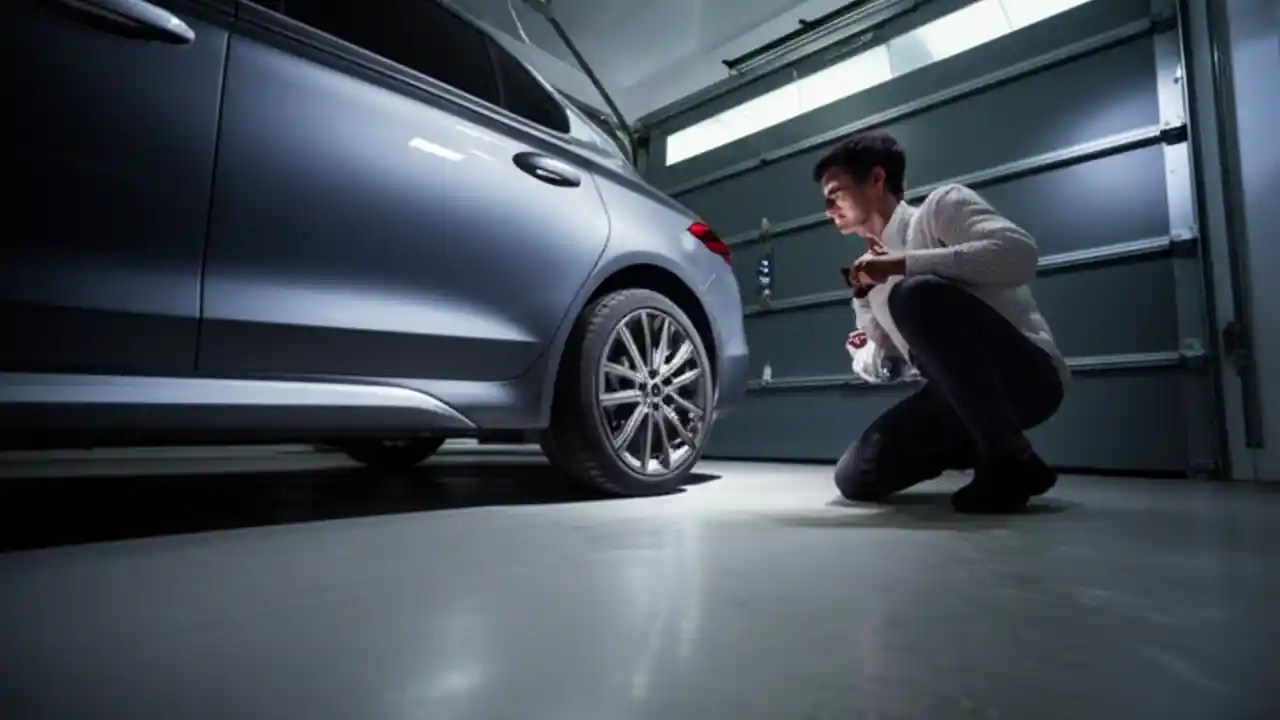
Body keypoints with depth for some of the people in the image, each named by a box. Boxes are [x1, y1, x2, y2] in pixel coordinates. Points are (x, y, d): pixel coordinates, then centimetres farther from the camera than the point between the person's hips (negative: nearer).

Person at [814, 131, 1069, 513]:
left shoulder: (941, 205, -5)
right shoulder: (873, 264, 13)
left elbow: (1019, 253, -25)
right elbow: (896, 353, 15)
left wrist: (904, 263, -25)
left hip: (1025, 372, -6)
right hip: (958, 392, 7)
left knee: (916, 294, -33)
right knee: (855, 478, -7)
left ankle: (1010, 457, -19)